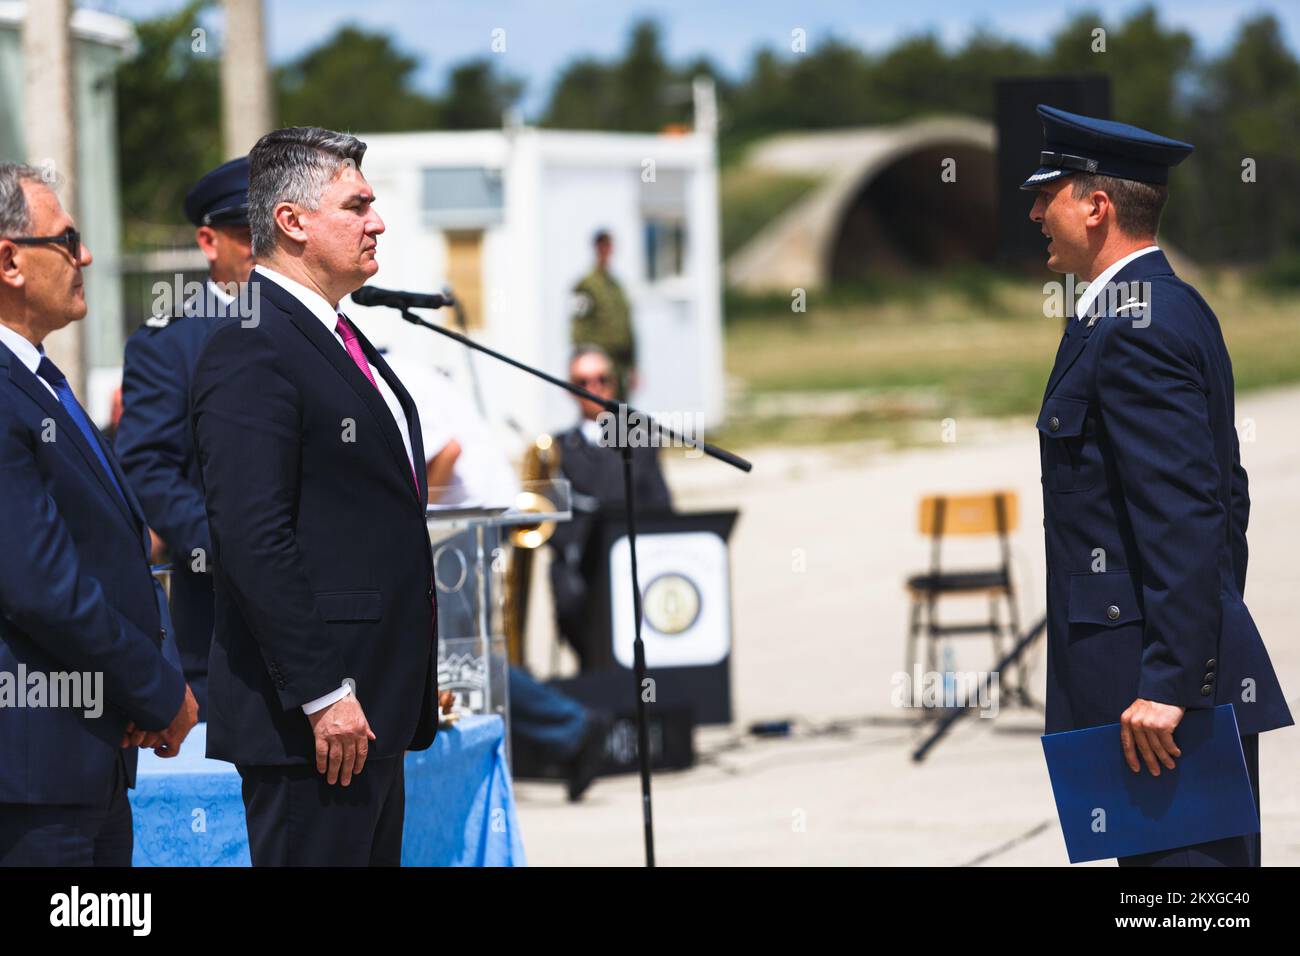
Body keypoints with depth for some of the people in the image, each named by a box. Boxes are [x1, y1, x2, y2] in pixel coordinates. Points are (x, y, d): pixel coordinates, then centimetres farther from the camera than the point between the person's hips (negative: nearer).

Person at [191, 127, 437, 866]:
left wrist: (418, 684, 20)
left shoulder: (344, 341, 19)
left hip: (374, 708, 10)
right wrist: (322, 695, -22)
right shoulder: (250, 348, -13)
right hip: (312, 719, -10)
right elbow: (254, 536, -21)